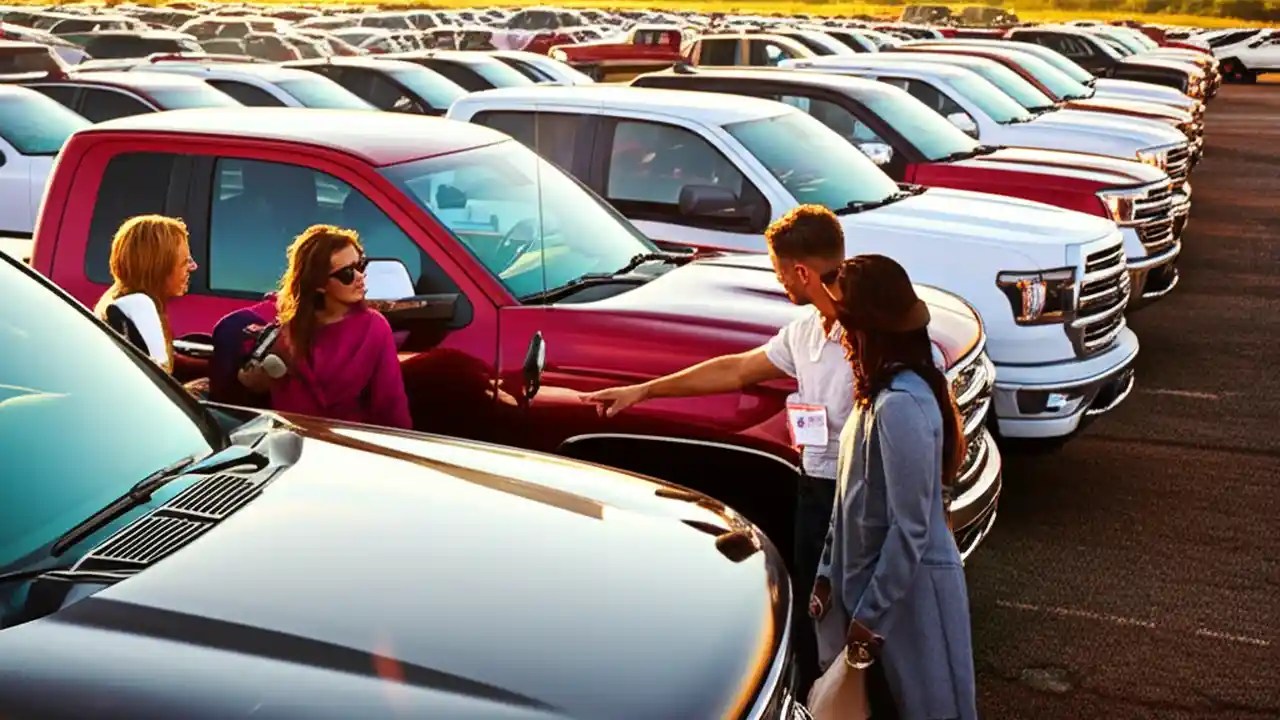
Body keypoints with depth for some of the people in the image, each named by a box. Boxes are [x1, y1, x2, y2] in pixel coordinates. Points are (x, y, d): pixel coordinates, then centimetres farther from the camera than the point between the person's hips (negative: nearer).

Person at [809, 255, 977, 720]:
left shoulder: (900, 406, -25)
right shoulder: (882, 393, 4)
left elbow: (910, 529, -24)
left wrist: (872, 616, -18)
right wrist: (829, 574, 11)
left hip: (907, 591, -9)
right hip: (873, 581, 9)